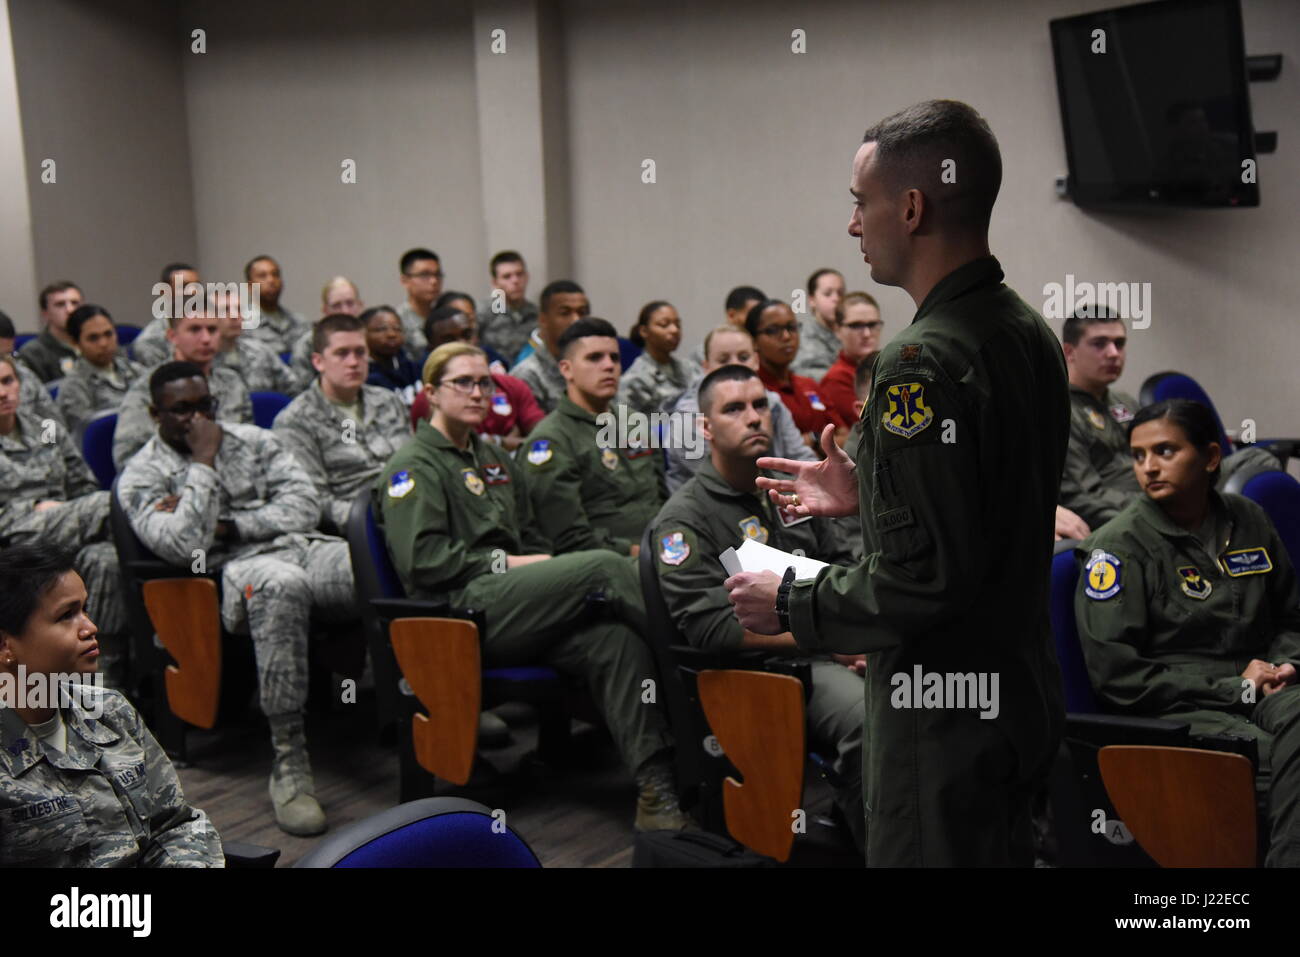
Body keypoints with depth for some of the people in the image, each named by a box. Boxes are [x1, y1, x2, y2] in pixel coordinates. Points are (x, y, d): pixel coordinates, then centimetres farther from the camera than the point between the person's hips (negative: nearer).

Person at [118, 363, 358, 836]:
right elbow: (185, 546, -10)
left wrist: (229, 525, -4)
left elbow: (305, 505, 7)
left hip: (306, 547, 4)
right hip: (241, 569, -4)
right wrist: (204, 463, -5)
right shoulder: (142, 476, 9)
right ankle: (288, 758, -36)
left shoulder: (255, 440, 20)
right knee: (281, 582, -43)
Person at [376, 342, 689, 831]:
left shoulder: (496, 461, 29)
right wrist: (504, 563, -8)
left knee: (616, 641, -26)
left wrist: (542, 571, 6)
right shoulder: (412, 466, 5)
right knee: (602, 566, -26)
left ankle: (654, 786, -30)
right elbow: (420, 559, -8)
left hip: (514, 608, 7)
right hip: (461, 612, -7)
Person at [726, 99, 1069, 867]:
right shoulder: (1030, 333, 6)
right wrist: (867, 493, 16)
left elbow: (923, 576, -26)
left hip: (944, 717, -10)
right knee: (1001, 850, 22)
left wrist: (791, 607, -12)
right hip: (1021, 693, 10)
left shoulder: (925, 362, -24)